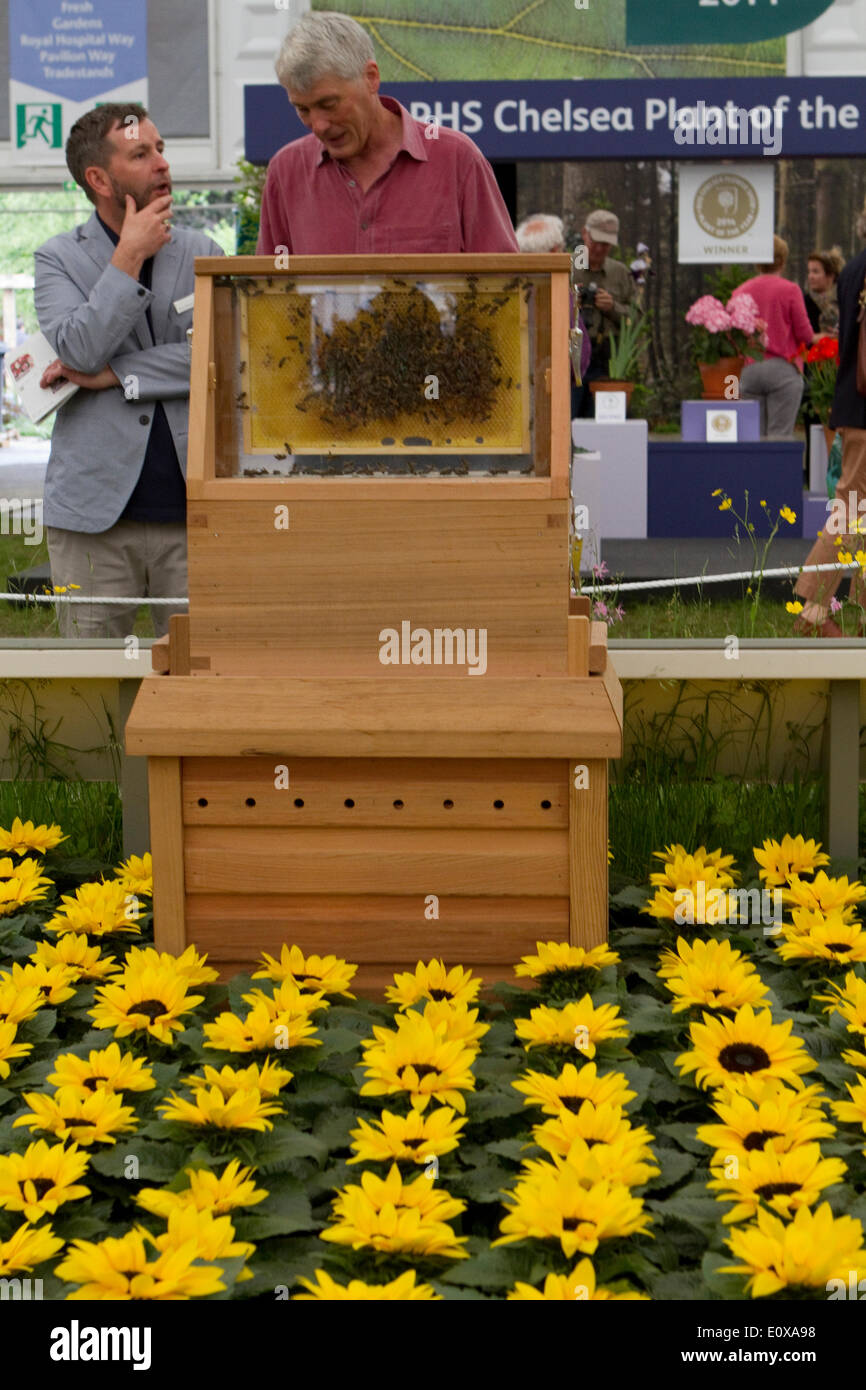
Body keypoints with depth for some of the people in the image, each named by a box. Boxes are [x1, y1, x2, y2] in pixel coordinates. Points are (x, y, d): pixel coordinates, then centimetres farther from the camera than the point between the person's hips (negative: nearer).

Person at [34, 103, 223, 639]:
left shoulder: (203, 254, 11)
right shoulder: (58, 259, 6)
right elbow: (78, 351, -12)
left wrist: (115, 374, -9)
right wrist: (130, 256, -9)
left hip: (193, 507, 1)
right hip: (95, 512, -1)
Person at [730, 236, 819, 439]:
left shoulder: (740, 291, 6)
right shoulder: (790, 290, -3)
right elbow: (804, 333, -4)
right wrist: (815, 338, 17)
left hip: (748, 371, 3)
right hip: (782, 369, -3)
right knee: (780, 437, -3)